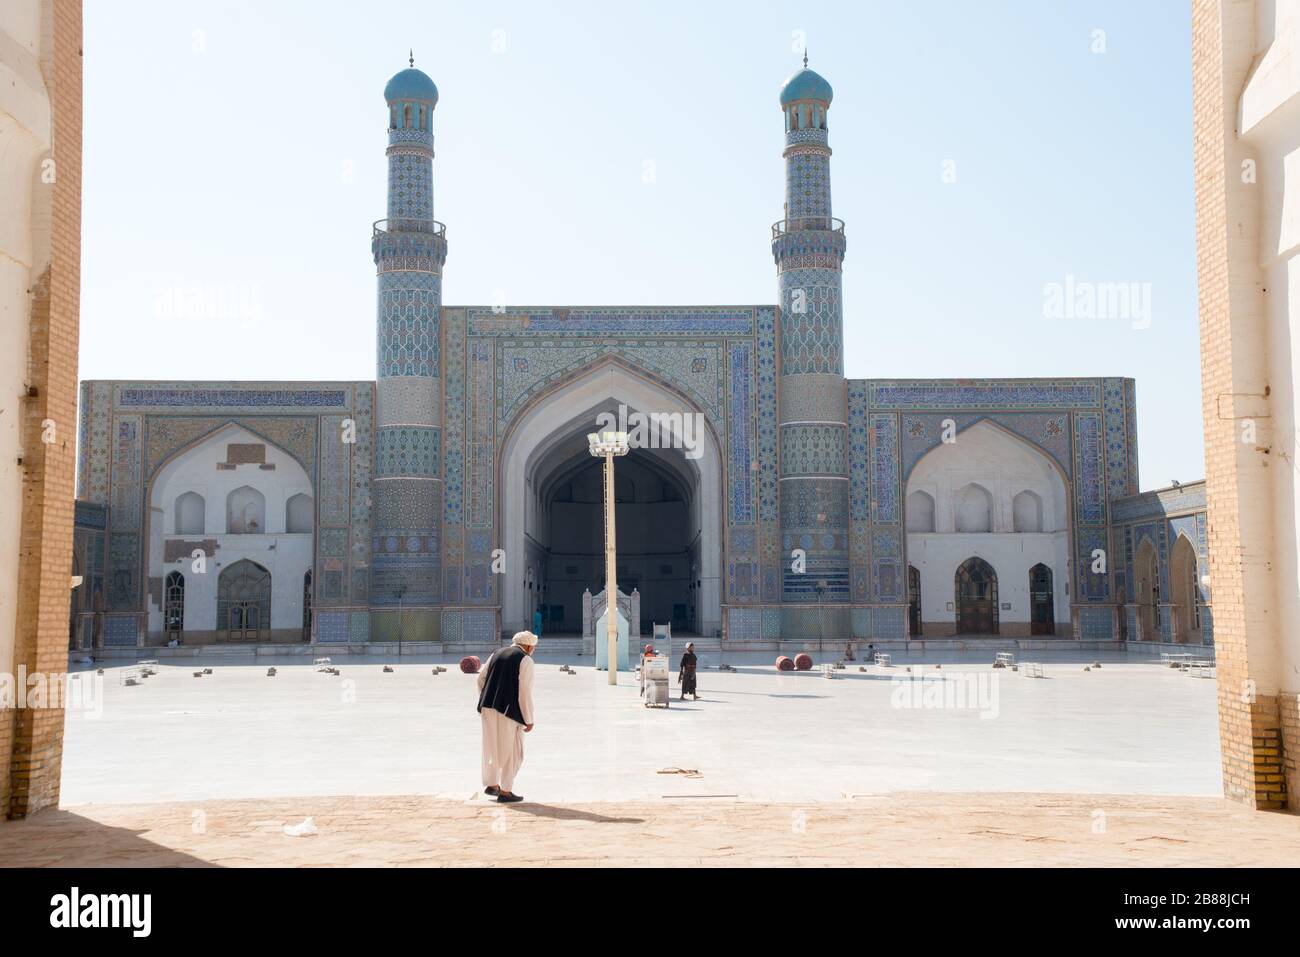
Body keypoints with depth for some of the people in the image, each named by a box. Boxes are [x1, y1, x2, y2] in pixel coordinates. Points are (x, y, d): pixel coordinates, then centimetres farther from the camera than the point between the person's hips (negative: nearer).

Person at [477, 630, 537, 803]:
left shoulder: (497, 655, 15)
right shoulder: (525, 660, -5)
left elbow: (481, 679, 14)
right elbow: (525, 692, -10)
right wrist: (529, 720, -6)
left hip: (488, 707, 6)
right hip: (509, 710, -6)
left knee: (491, 746, 19)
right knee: (511, 750, 4)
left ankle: (491, 784, 28)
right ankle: (505, 792, 6)